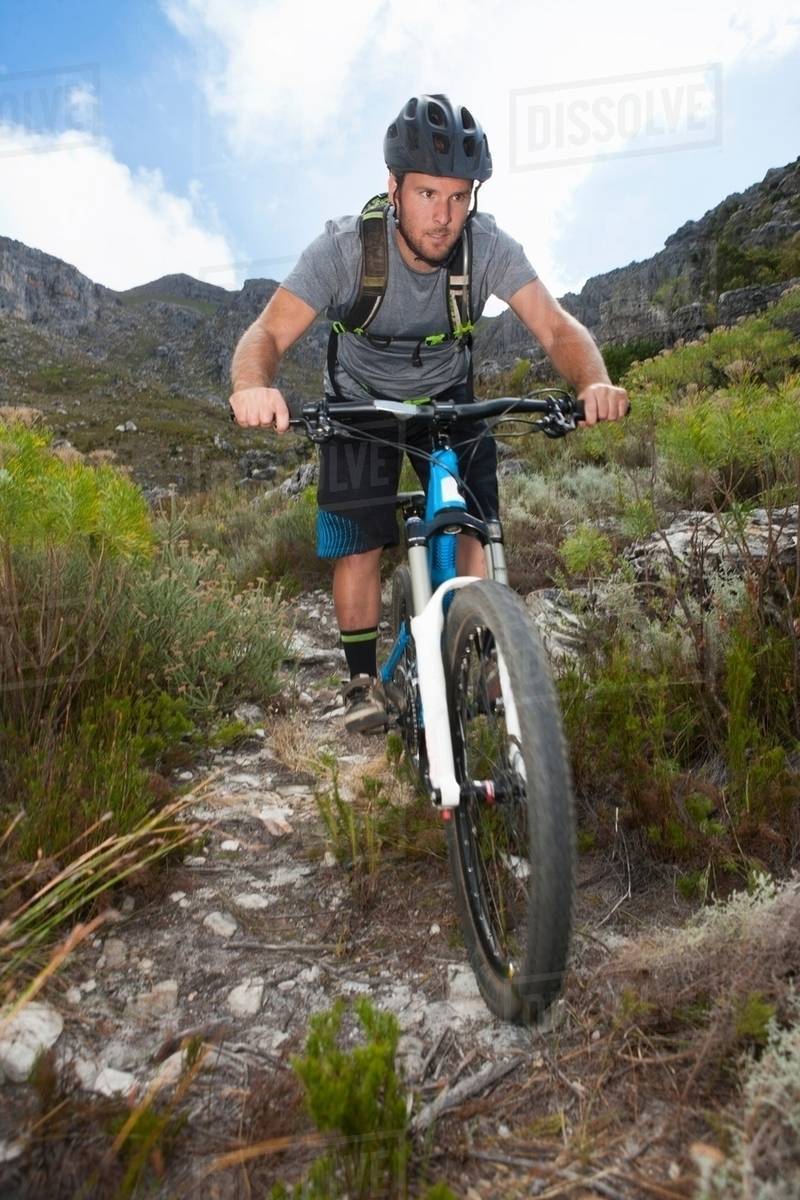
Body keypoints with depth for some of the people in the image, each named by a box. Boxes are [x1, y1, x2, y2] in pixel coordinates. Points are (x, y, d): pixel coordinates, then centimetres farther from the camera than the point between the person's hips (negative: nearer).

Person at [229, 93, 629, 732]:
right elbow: (270, 332, -31)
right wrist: (253, 386, -55)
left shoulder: (487, 245, -23)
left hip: (448, 401, 2)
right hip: (360, 403, -1)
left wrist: (594, 380, -51)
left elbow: (557, 326, -29)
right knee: (359, 542, -9)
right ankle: (364, 680, 8)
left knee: (474, 535, -11)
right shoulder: (347, 245, -27)